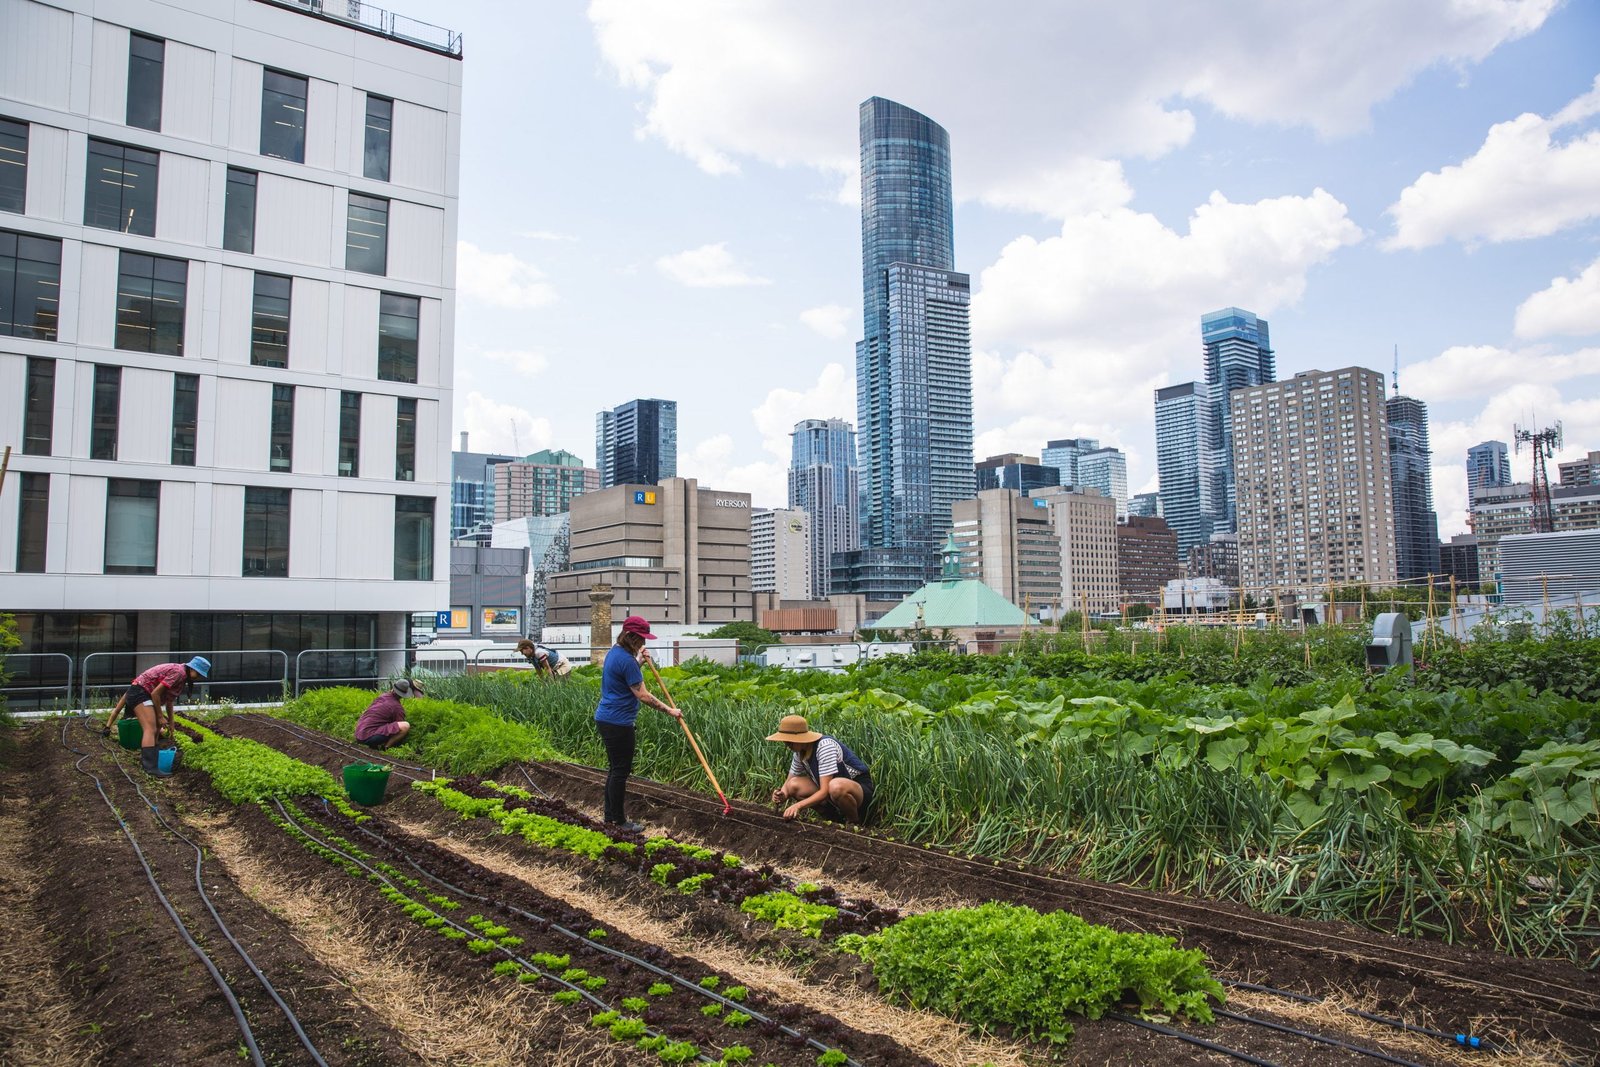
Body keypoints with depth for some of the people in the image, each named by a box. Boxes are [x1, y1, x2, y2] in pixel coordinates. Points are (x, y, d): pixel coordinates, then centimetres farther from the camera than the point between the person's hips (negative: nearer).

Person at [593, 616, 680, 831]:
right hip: (618, 723, -10)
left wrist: (640, 659, 21)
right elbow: (643, 695, -20)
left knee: (615, 768, 18)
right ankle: (619, 820, 9)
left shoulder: (614, 652, 10)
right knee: (620, 771, 0)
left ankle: (610, 815, 26)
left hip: (605, 719, 10)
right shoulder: (626, 660, -21)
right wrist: (669, 710, -14)